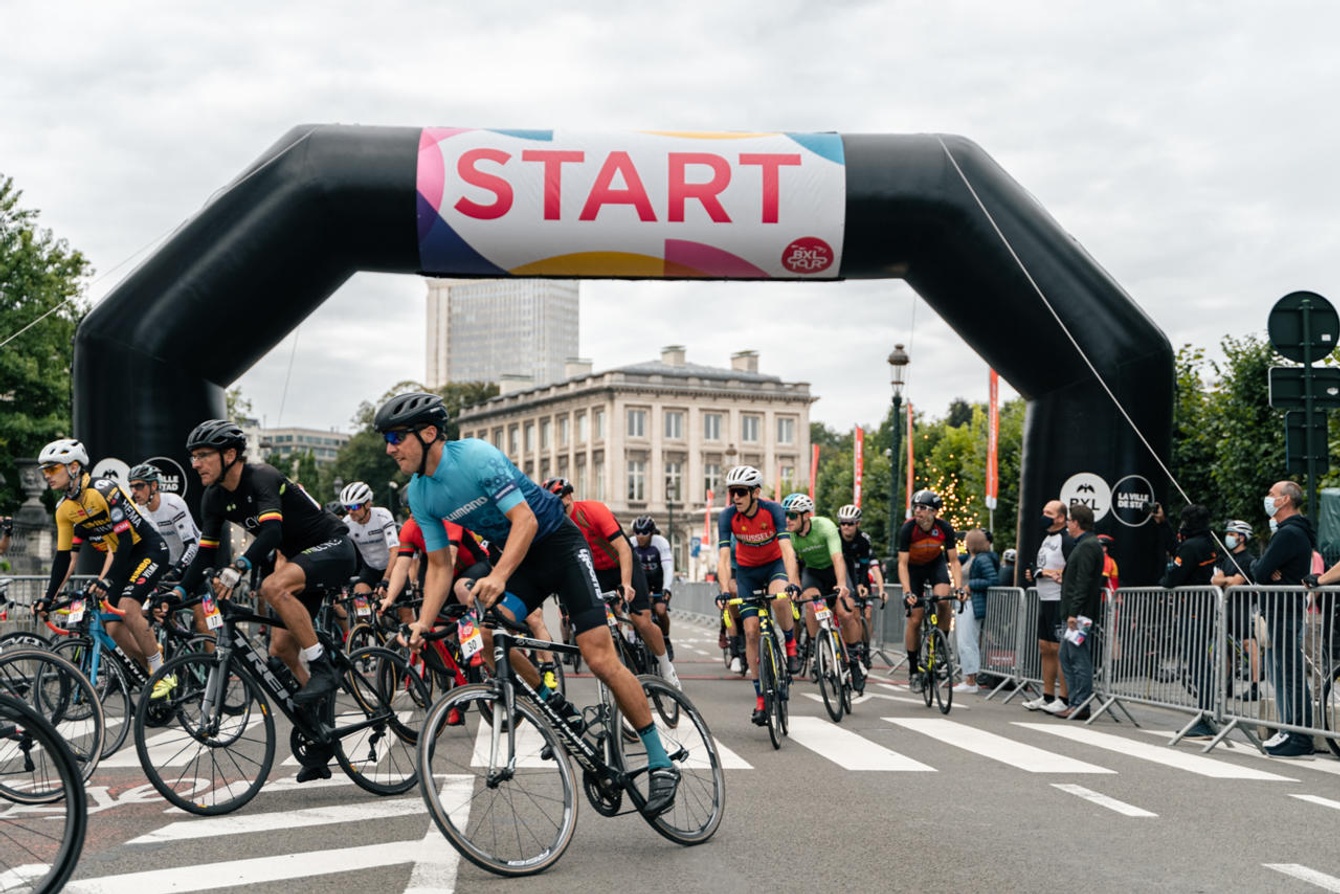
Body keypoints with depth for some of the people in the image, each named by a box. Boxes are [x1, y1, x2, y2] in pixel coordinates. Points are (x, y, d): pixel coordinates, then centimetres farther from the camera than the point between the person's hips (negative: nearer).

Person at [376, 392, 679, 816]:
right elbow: (439, 565, 1)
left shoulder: (476, 456, -23)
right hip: (518, 558, 6)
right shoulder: (419, 495, -2)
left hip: (559, 544, -6)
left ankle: (661, 762, -5)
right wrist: (423, 623, -13)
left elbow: (525, 518, -29)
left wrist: (499, 576, -43)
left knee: (600, 658, -15)